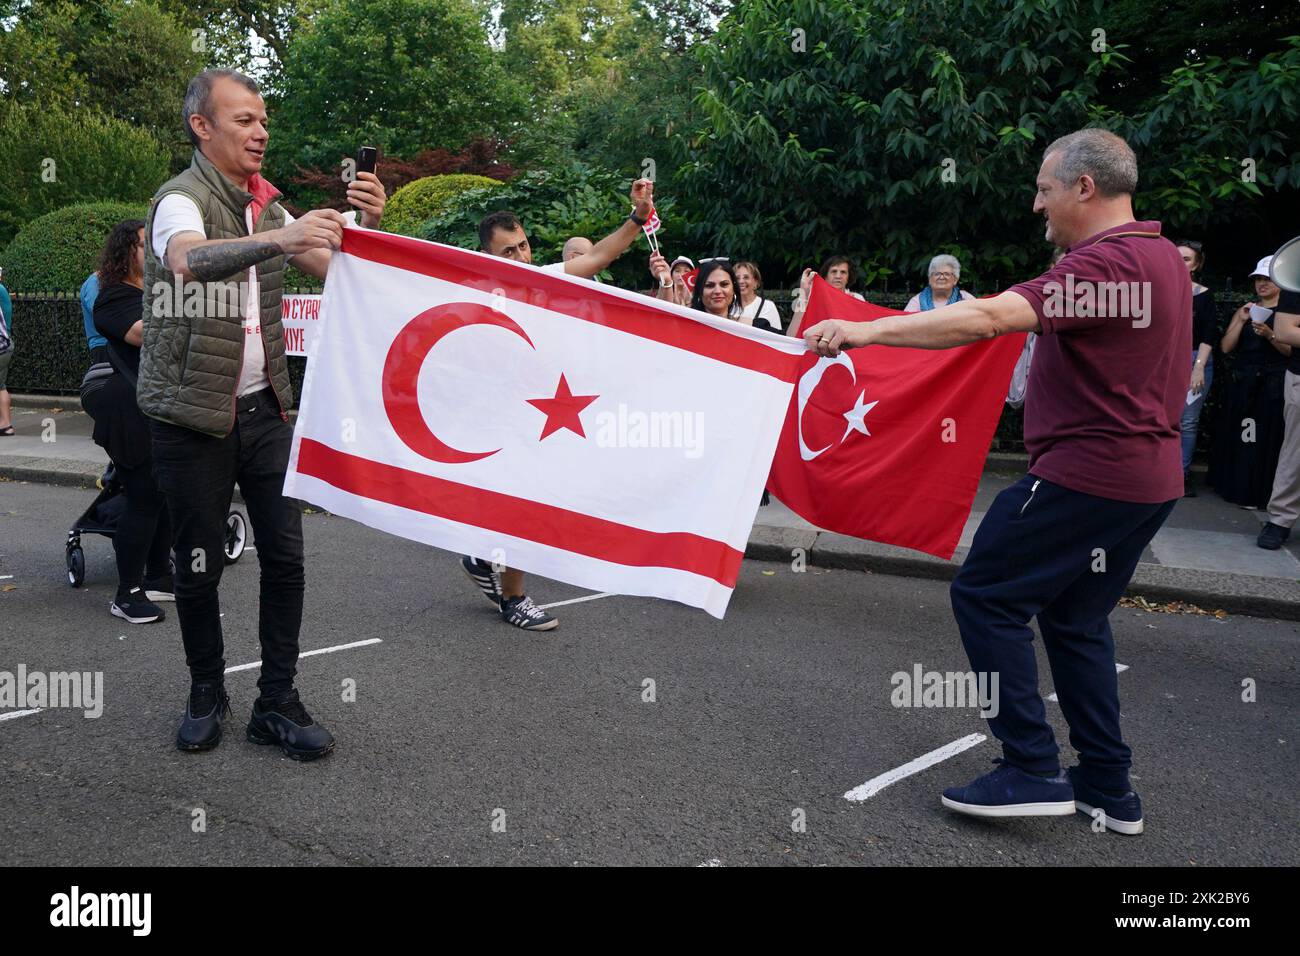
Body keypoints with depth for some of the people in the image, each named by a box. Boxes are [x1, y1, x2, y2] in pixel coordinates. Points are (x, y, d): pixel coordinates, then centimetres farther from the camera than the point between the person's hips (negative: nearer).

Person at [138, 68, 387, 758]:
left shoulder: (265, 203, 12)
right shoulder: (181, 199, -9)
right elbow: (188, 258, -33)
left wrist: (365, 224, -13)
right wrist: (277, 239, -48)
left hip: (262, 408, 5)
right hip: (193, 417, -5)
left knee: (285, 555, 0)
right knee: (199, 566, 3)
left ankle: (277, 702, 11)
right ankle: (206, 694, 23)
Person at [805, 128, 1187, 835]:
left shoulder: (1103, 261, -19)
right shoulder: (1162, 258, 13)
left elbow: (988, 317, -31)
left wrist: (865, 330, -31)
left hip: (1086, 473, -10)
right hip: (1147, 475, 10)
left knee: (986, 594, -2)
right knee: (1075, 617, 17)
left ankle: (1033, 769, 1)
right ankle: (1108, 787, 22)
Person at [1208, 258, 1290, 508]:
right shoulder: (1246, 310, 14)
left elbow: (1292, 350, -9)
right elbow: (1226, 347, 5)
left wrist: (1270, 335, -22)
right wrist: (1241, 321, -6)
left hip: (1272, 385, -4)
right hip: (1241, 383, 4)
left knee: (1264, 438, -4)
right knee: (1235, 434, 7)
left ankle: (1257, 493, 2)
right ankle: (1233, 485, 19)